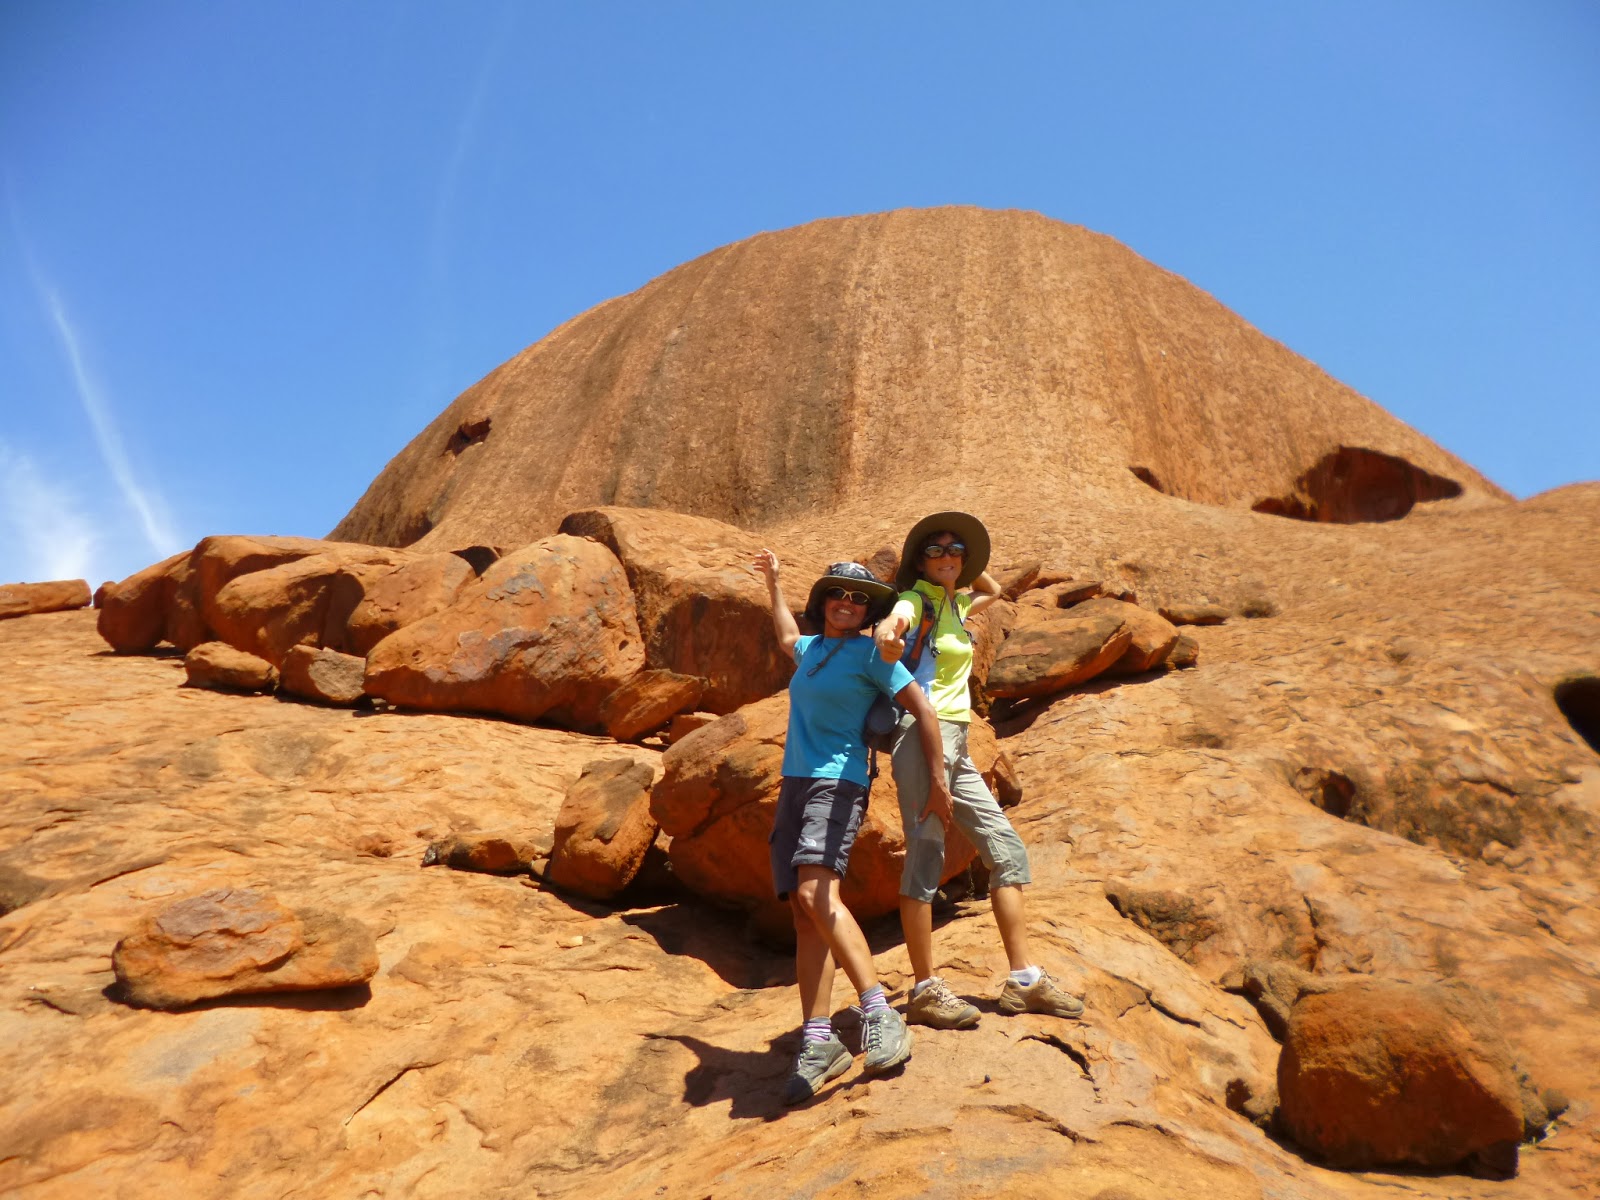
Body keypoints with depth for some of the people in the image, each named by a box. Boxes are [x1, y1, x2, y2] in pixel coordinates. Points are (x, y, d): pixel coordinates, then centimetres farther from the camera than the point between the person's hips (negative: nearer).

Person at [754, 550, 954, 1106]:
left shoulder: (869, 653, -2)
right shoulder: (814, 649, 18)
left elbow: (923, 710, -3)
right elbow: (786, 638, 44)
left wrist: (938, 783, -3)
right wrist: (773, 583, 48)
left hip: (837, 783, -7)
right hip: (794, 785, 7)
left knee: (815, 894, -28)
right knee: (805, 915, -2)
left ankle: (880, 1016, -28)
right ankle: (818, 1043, -4)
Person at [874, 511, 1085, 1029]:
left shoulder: (954, 604, 18)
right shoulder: (917, 600, -5)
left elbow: (993, 590, 40)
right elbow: (890, 624, -29)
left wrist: (968, 562, 21)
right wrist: (887, 638, -53)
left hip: (956, 743, 9)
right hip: (923, 734, -9)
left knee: (1007, 850, 7)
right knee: (926, 854, -12)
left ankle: (1024, 978, 12)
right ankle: (925, 990, -6)